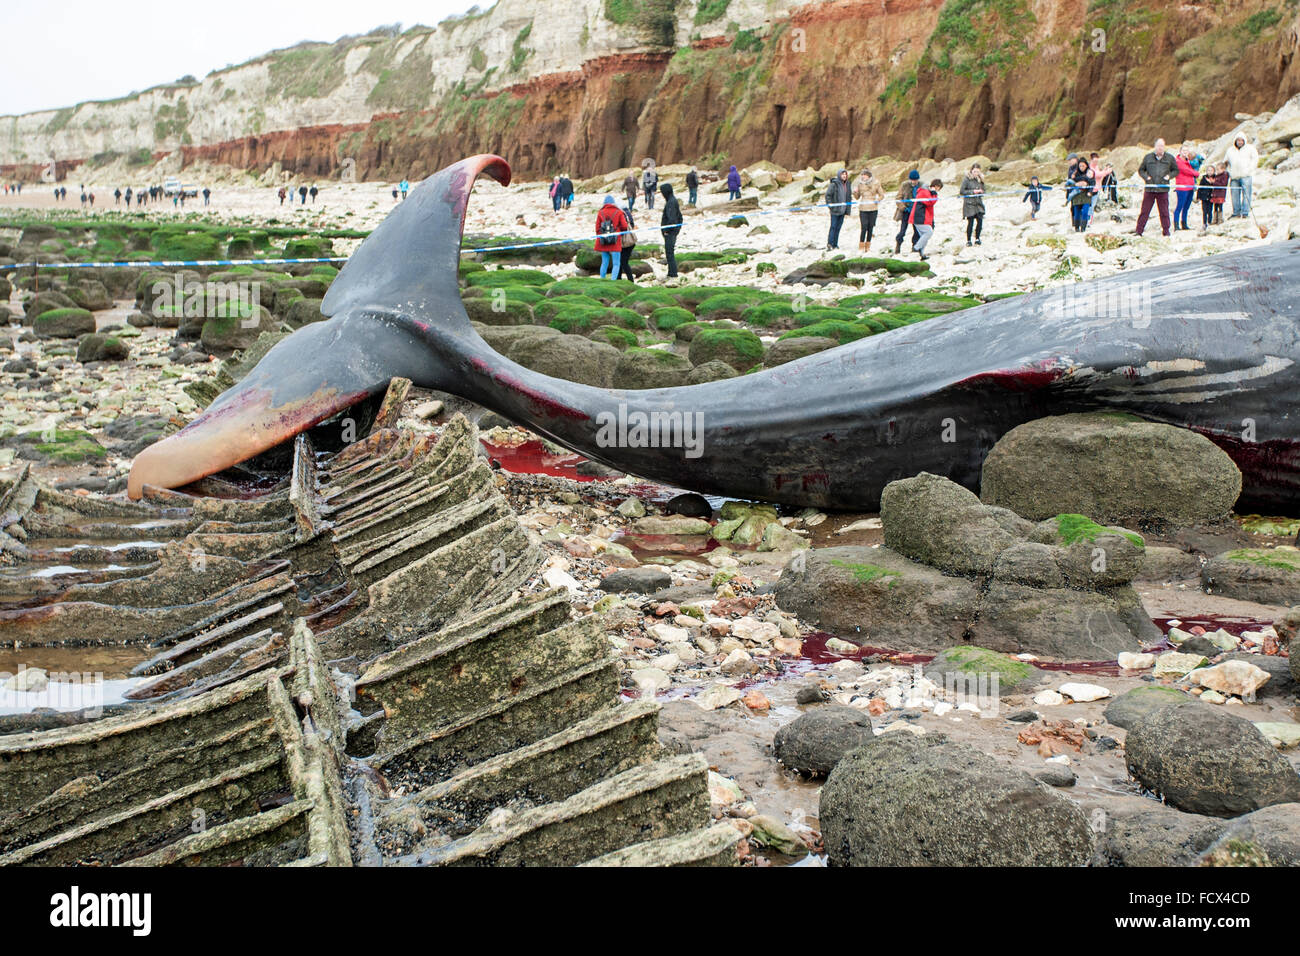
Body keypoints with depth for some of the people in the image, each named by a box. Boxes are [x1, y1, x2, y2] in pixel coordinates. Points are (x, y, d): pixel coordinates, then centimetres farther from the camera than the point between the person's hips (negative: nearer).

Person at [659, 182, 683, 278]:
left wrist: (666, 230, -18)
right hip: (673, 231, 10)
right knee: (670, 253, 15)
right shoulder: (673, 200, 13)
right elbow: (679, 216, 19)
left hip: (669, 232, -10)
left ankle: (673, 274, -5)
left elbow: (671, 218, -24)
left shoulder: (670, 202, -18)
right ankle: (671, 273, 20)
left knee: (669, 253, -7)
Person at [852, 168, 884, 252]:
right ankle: (861, 247, -2)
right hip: (863, 209, 0)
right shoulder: (859, 184, 4)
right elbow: (857, 197, 11)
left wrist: (877, 200, -11)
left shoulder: (875, 183, 0)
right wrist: (855, 192, -9)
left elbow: (882, 195, 7)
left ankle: (868, 247, 14)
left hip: (873, 209, 0)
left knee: (871, 227, 5)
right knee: (864, 227, -9)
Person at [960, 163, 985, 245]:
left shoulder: (980, 179, 12)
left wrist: (981, 191, -3)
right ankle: (968, 240, 7)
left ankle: (977, 239, 11)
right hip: (969, 203, -5)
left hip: (978, 203, 5)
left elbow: (983, 189, 21)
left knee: (980, 220, -5)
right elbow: (962, 191, -8)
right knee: (970, 221, -7)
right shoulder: (967, 179, -4)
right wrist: (973, 191, -15)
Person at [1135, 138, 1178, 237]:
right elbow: (1140, 170, 14)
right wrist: (1146, 177, -5)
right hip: (1149, 189, 0)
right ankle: (1139, 231, 7)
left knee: (1164, 212, 4)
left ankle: (1166, 232, 12)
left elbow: (1176, 170, 15)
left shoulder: (1170, 158, 7)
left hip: (1163, 189, 0)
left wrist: (1169, 176, -4)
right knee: (1144, 211, 1)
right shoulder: (1148, 157, 7)